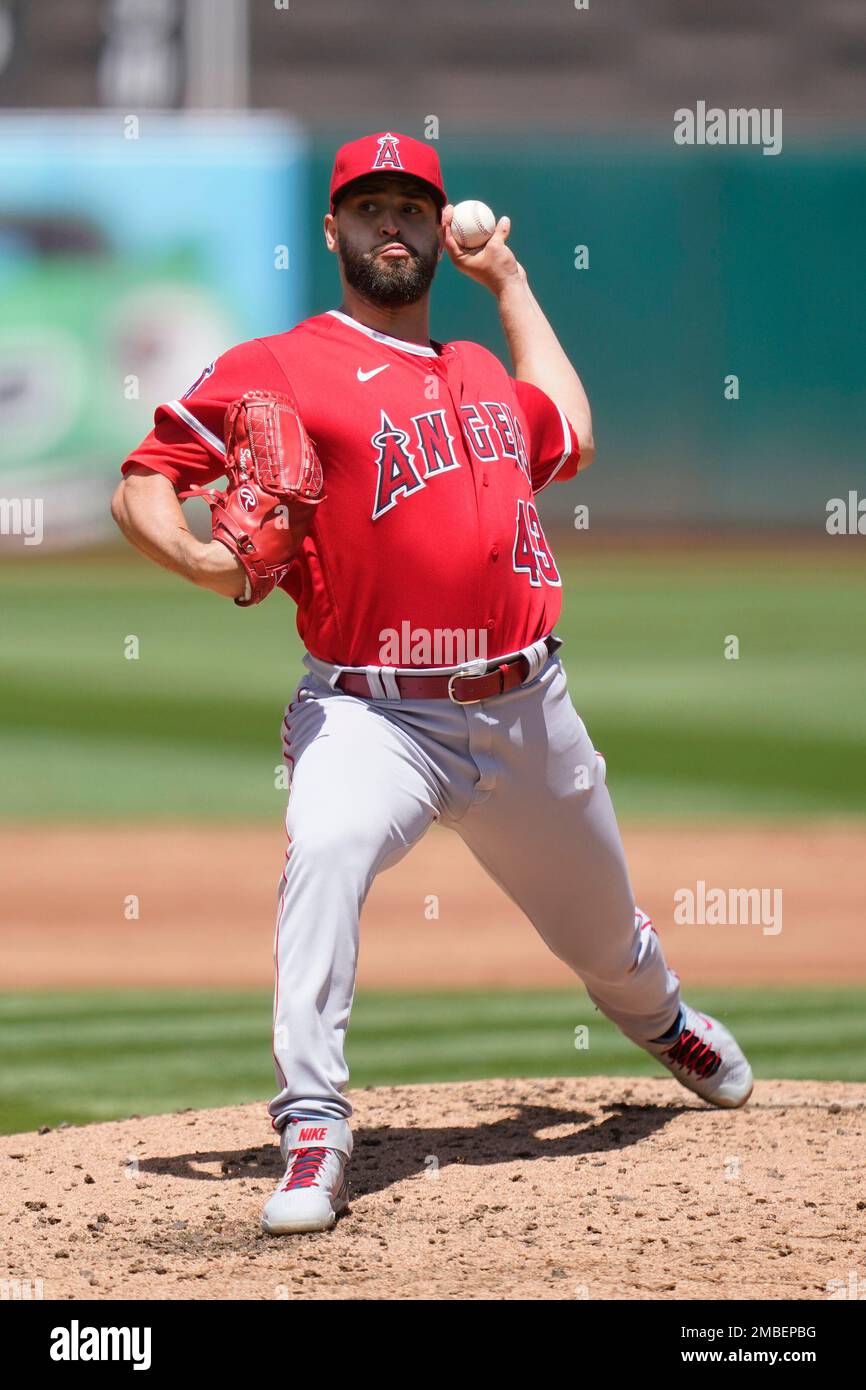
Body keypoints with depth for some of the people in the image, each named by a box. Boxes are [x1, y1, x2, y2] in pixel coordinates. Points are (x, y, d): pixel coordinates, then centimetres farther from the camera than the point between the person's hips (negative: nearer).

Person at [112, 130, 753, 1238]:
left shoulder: (484, 376, 15)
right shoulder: (279, 370, -3)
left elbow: (568, 437, 36)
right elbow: (141, 482, -4)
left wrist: (508, 282, 34)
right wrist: (194, 557, -26)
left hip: (526, 713, 5)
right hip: (372, 715, -5)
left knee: (603, 931, 21)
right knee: (325, 853, -37)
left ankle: (665, 1026, 57)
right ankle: (312, 1129, -33)